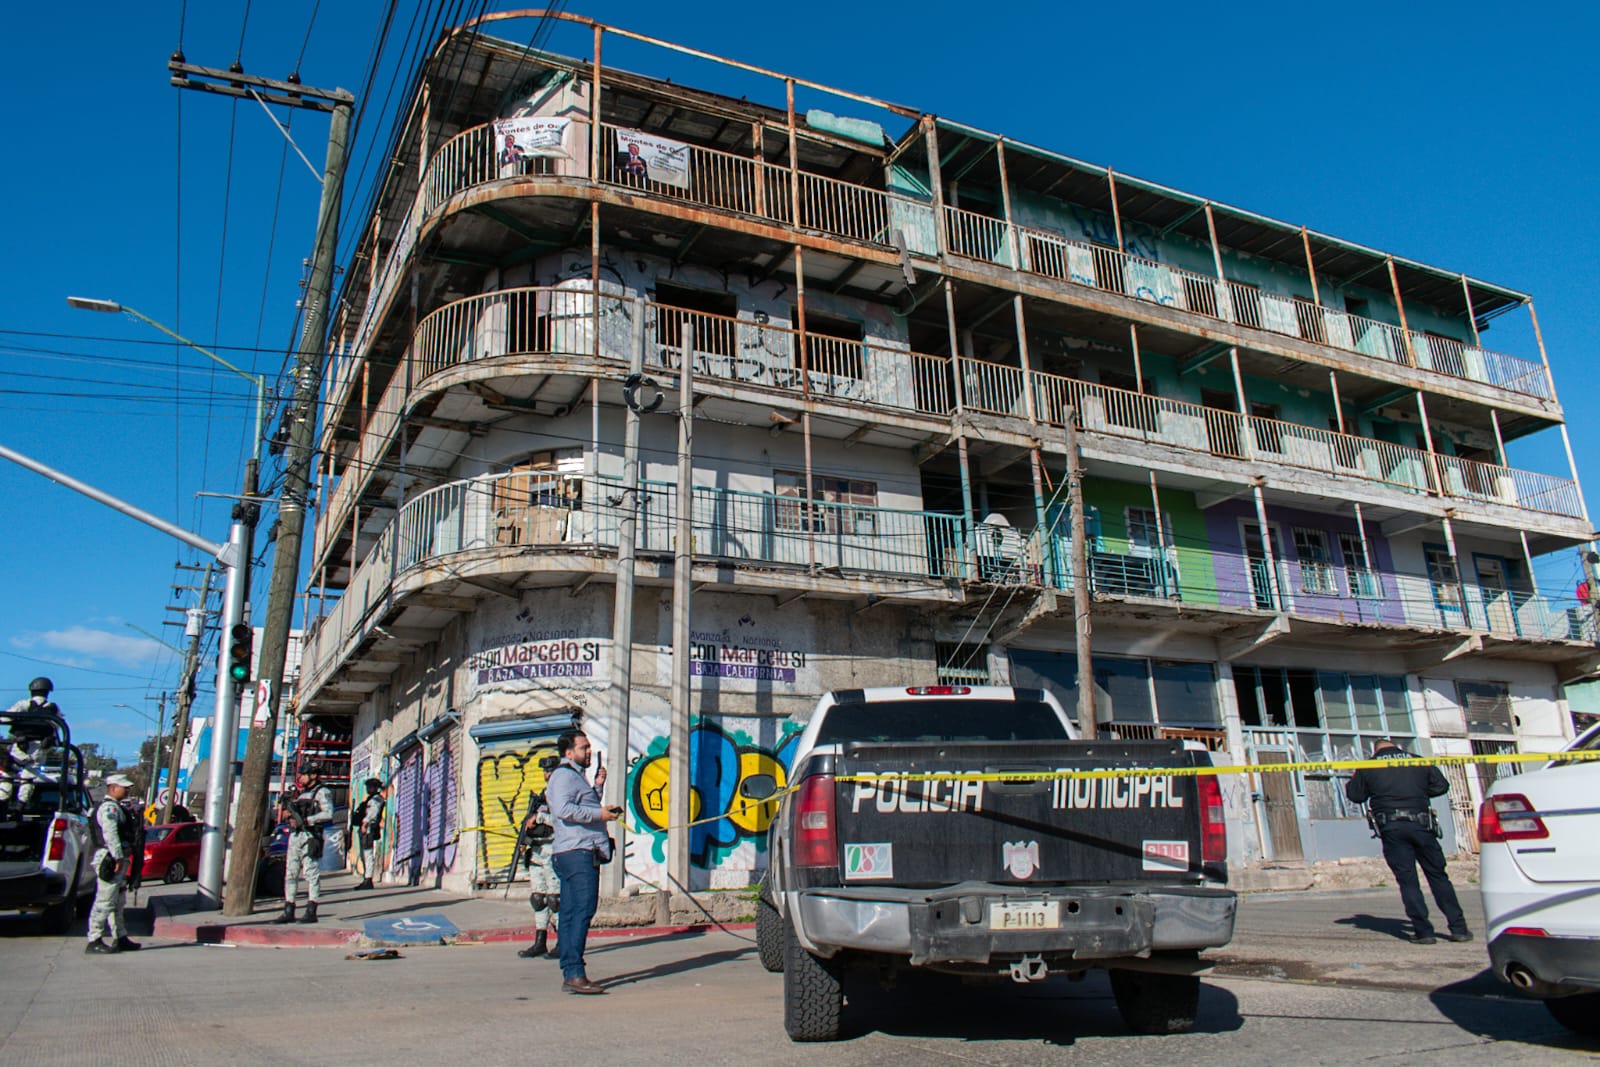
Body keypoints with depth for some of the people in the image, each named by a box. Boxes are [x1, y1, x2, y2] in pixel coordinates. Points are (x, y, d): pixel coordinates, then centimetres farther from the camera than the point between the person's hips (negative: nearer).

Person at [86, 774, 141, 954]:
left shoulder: (115, 807, 21)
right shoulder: (109, 807, -12)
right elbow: (110, 834, -23)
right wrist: (118, 857, -26)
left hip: (117, 859, 11)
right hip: (109, 859, -11)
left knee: (117, 902, 14)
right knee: (104, 902, -9)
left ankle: (120, 938, 20)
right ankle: (94, 941, -6)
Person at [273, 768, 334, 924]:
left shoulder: (322, 792, -3)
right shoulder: (301, 793, 22)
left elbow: (328, 813, -15)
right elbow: (289, 810, 26)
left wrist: (306, 820, -17)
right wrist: (288, 813, 2)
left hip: (310, 836, -8)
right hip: (294, 835, 8)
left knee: (312, 874, -7)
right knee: (290, 874, 8)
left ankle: (311, 912, -5)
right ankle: (288, 912, 13)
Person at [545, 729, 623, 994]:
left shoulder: (577, 776, 25)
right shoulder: (564, 775, -7)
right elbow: (563, 809, -22)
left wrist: (597, 787, 19)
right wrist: (599, 814, -17)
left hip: (584, 852, 10)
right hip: (576, 852, -10)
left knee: (570, 914, 8)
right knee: (583, 909, -16)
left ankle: (570, 975, 11)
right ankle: (574, 973, -19)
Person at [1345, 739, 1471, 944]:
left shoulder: (1368, 767, 7)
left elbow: (1355, 795, 9)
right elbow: (1441, 785, 14)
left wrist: (1353, 780, 28)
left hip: (1391, 828, -2)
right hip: (1421, 825, 2)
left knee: (1407, 880, 2)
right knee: (1438, 876, 11)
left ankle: (1423, 931, -2)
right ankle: (1459, 928, 11)